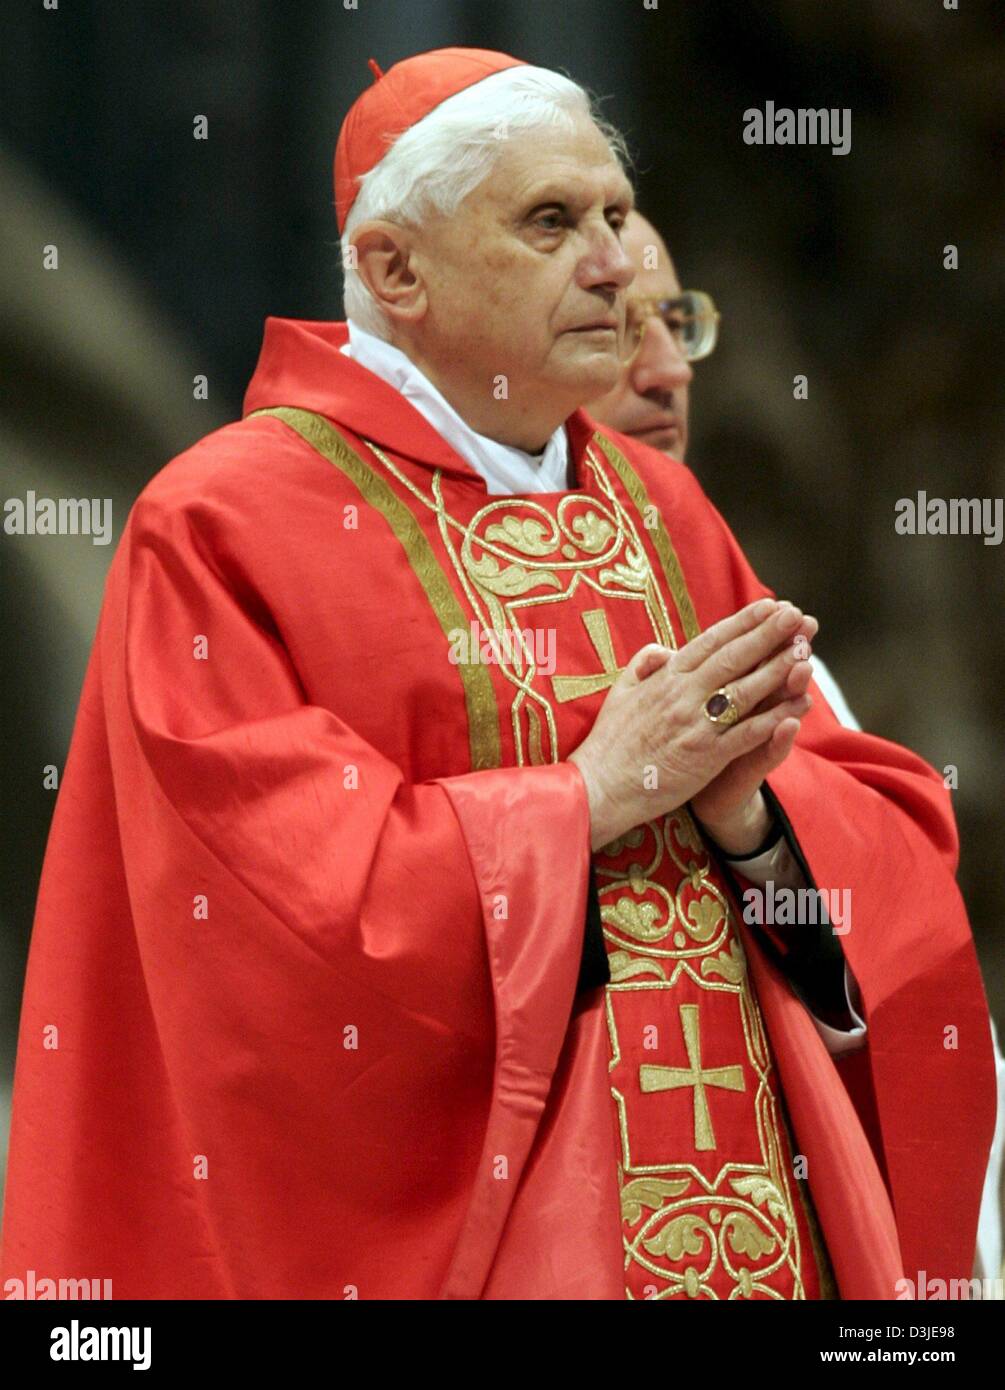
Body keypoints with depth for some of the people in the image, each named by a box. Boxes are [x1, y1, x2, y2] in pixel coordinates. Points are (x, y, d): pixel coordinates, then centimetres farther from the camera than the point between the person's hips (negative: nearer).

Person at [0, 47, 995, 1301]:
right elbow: (286, 905, -16)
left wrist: (746, 809, -11)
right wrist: (595, 794, -16)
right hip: (427, 1231, -5)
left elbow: (894, 831, 9)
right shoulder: (224, 528, -6)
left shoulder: (657, 508, 12)